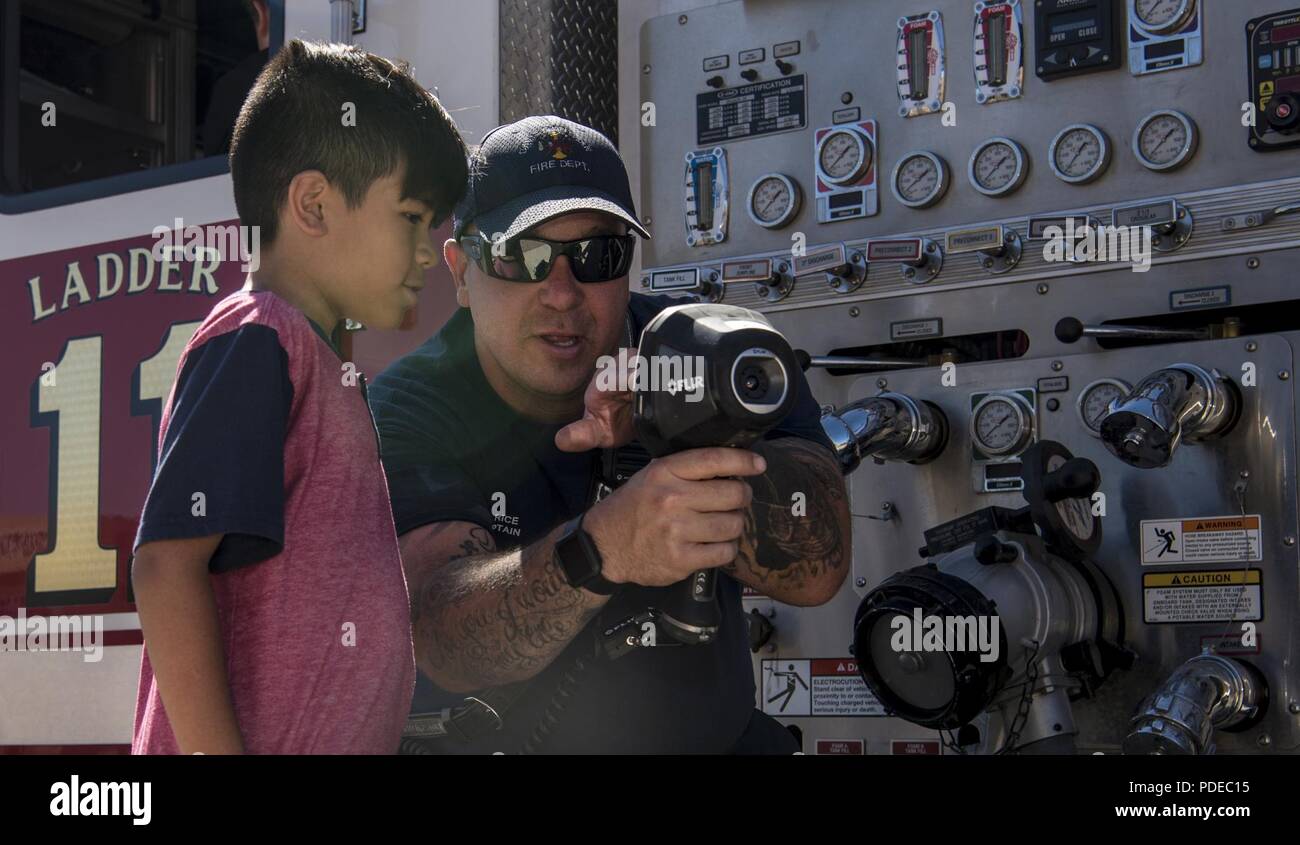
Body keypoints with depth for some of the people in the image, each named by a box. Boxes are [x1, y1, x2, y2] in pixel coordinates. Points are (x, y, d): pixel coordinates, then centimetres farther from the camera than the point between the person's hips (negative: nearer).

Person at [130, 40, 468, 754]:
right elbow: (166, 563, -18)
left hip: (342, 737, 9)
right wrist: (215, 750, -21)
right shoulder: (255, 341, -11)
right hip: (262, 739, -9)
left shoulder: (329, 365, 18)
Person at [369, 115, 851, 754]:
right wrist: (603, 547, -42)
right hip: (488, 743, -2)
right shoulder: (404, 412, -9)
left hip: (719, 736, 2)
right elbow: (443, 645, -25)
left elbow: (818, 568, -16)